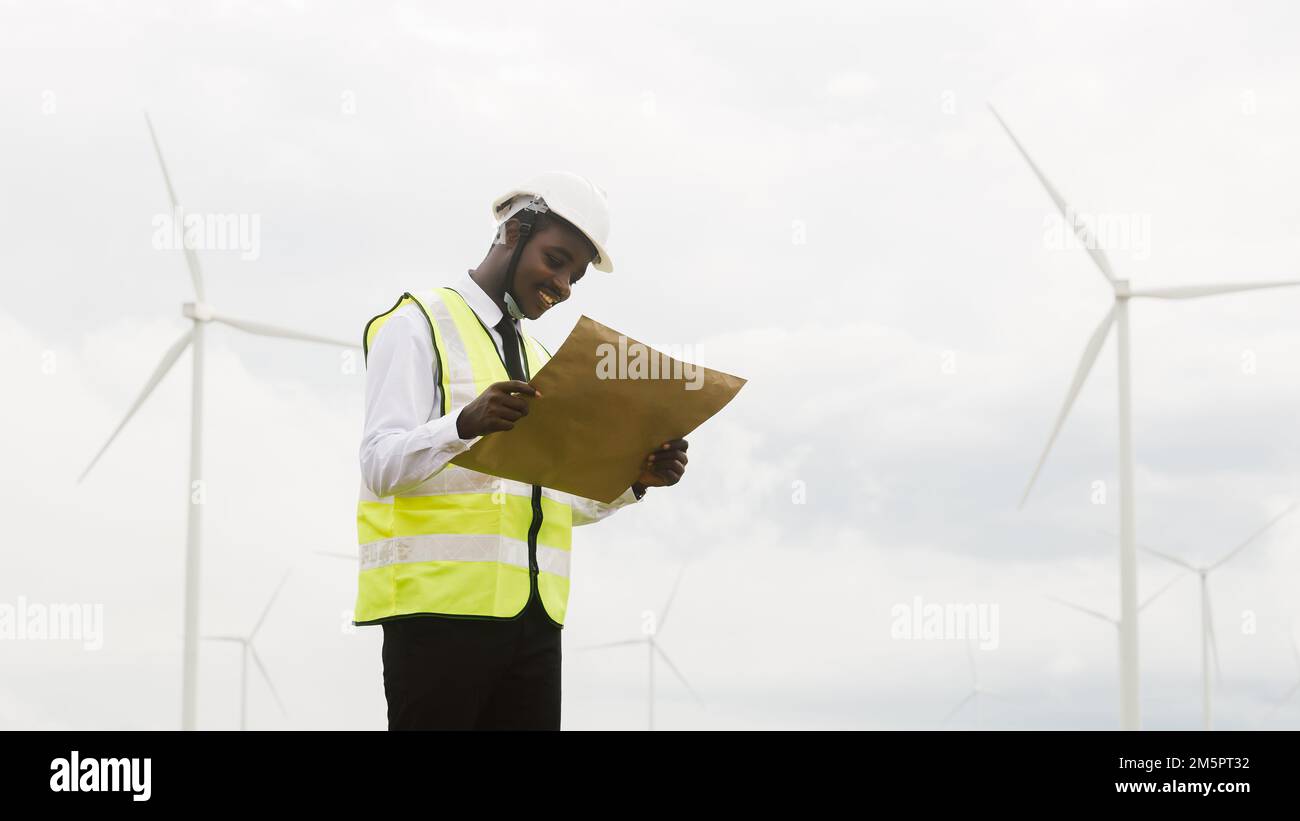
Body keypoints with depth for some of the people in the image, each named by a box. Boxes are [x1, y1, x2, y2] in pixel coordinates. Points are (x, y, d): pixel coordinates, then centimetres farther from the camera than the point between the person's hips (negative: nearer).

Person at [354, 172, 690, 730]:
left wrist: (634, 479, 2)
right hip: (440, 605, -7)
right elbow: (381, 464, -13)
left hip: (532, 616, 7)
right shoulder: (419, 326, 1)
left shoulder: (540, 361, 24)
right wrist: (466, 424, -31)